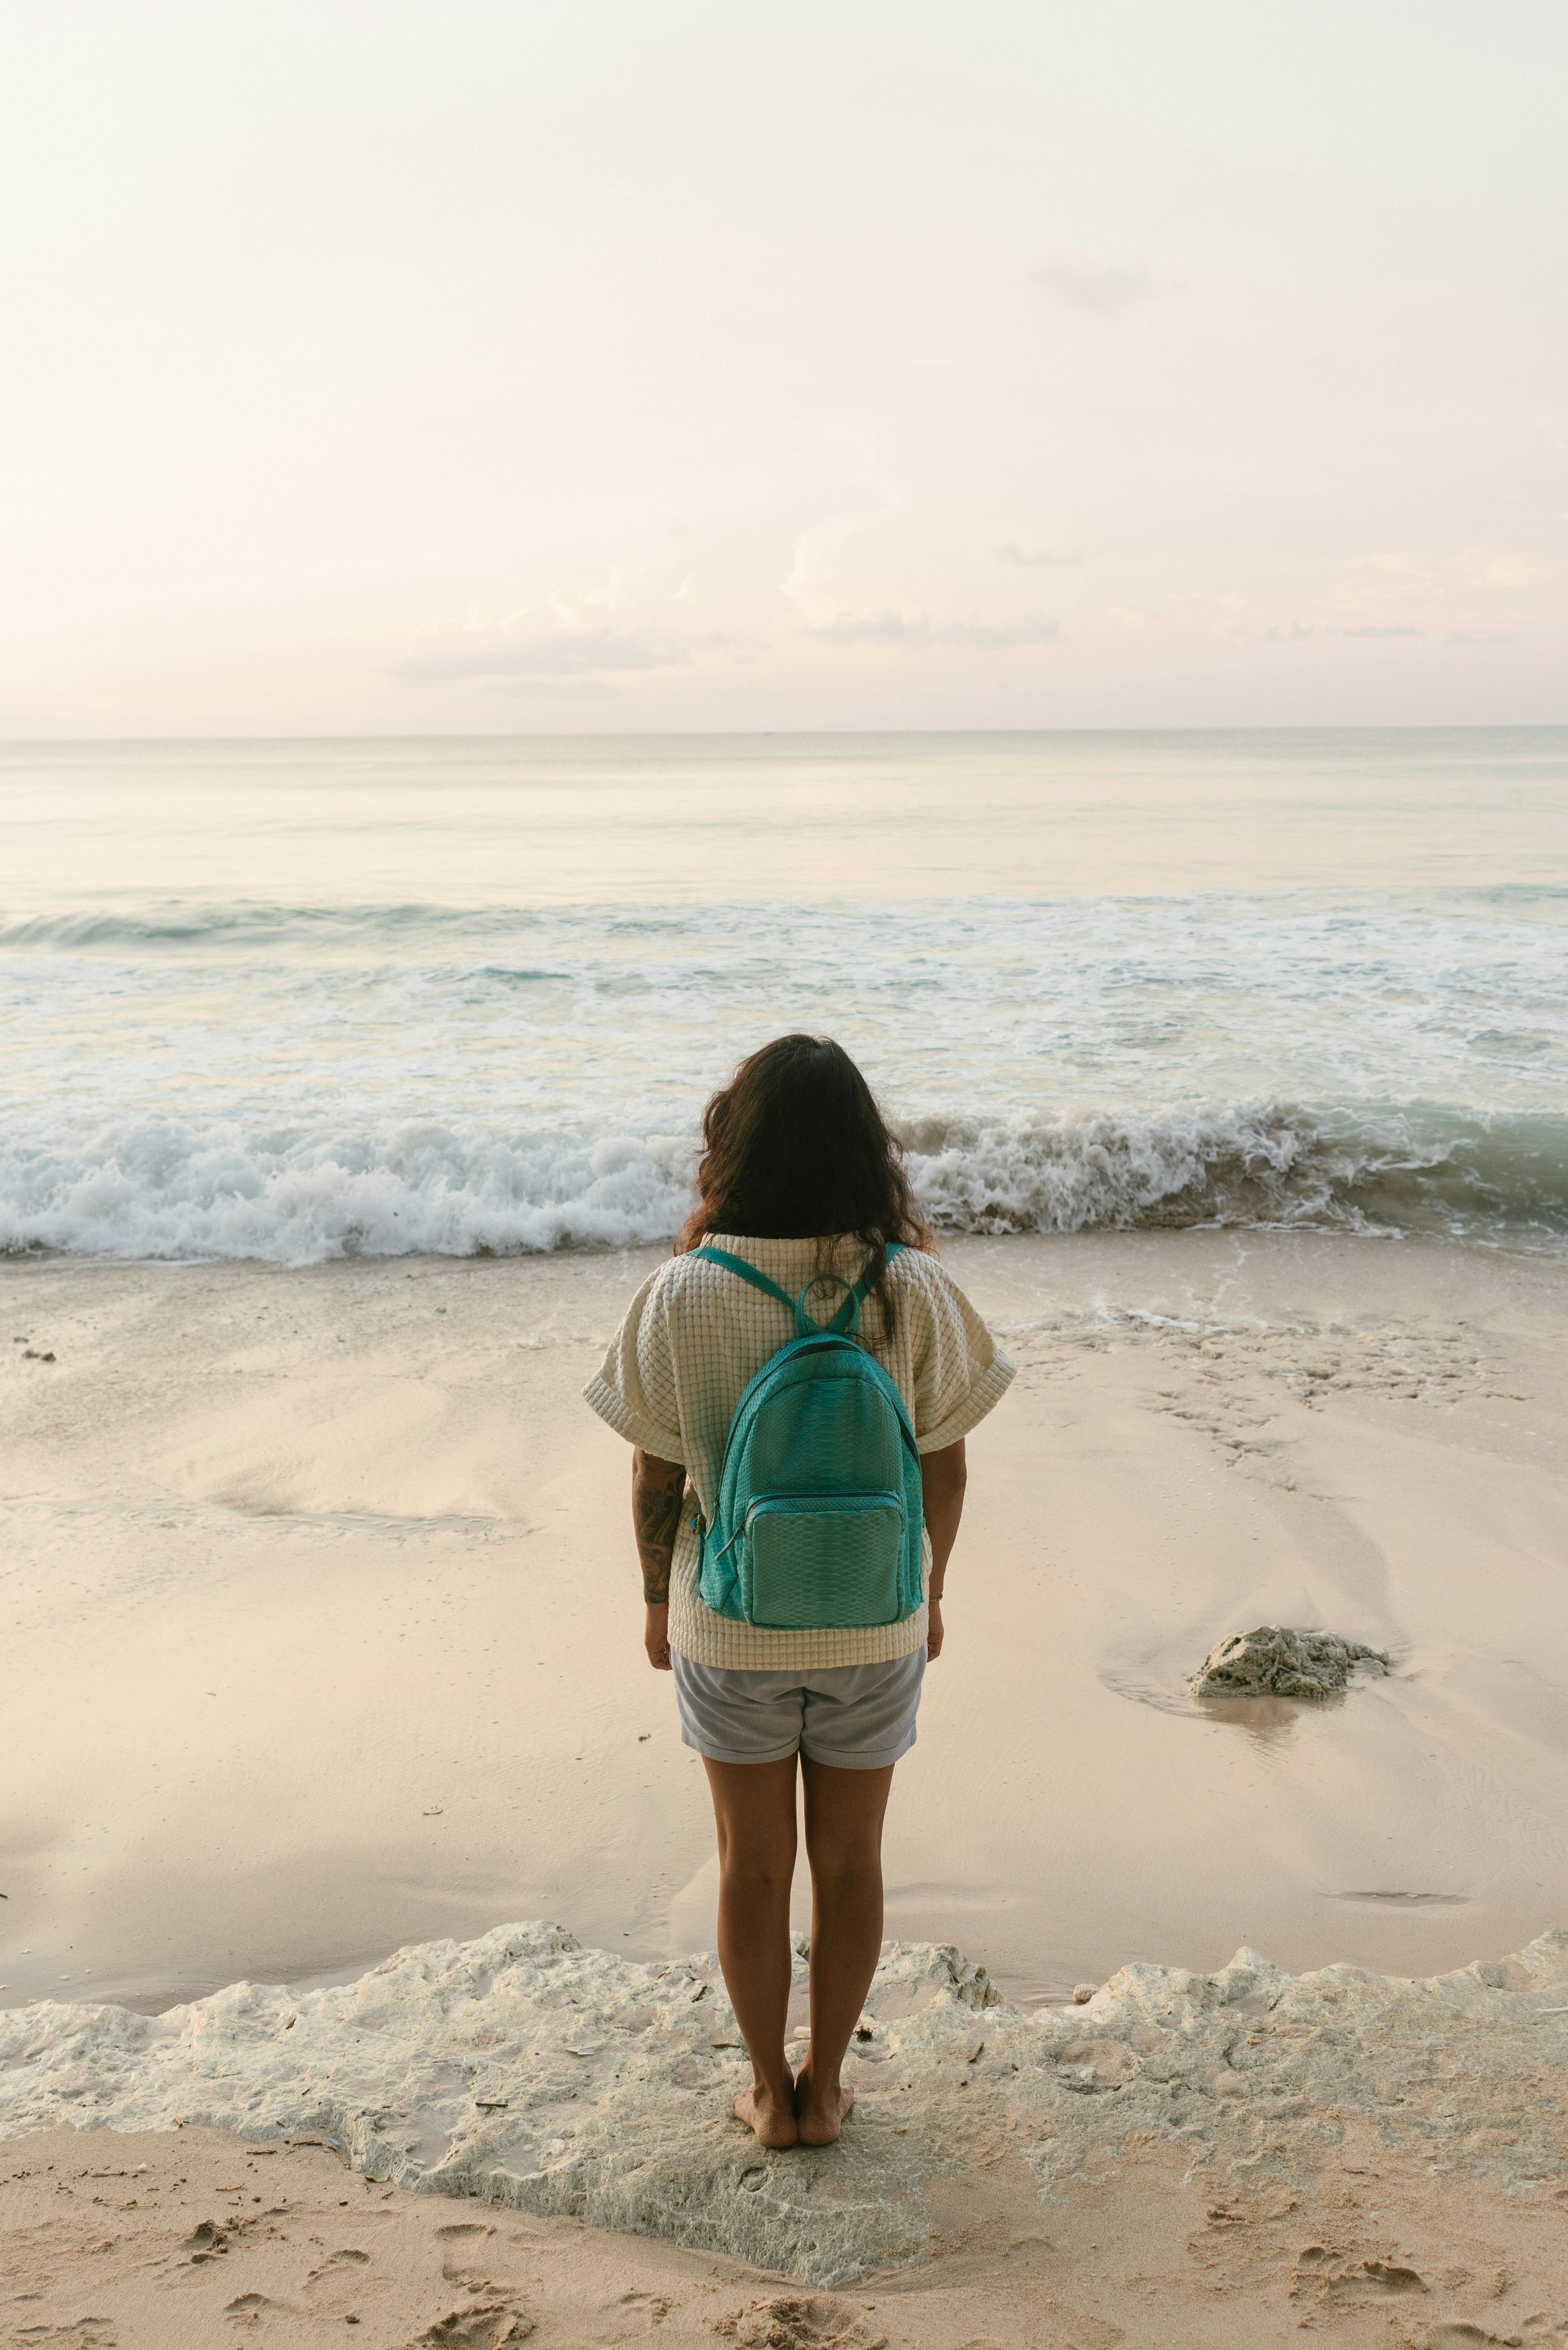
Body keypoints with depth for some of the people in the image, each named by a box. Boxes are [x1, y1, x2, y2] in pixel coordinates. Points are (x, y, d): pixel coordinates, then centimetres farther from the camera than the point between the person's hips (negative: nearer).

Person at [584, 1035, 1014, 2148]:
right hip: (873, 1627, 1)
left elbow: (657, 1477, -10)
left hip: (730, 1629, -1)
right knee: (850, 1861, 20)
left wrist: (657, 1598, 7)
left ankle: (772, 2092, 34)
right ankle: (824, 2086, 35)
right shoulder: (911, 1288, -15)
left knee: (754, 1864, 19)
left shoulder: (683, 1294, -18)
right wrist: (929, 1592, 10)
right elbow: (945, 1467, -6)